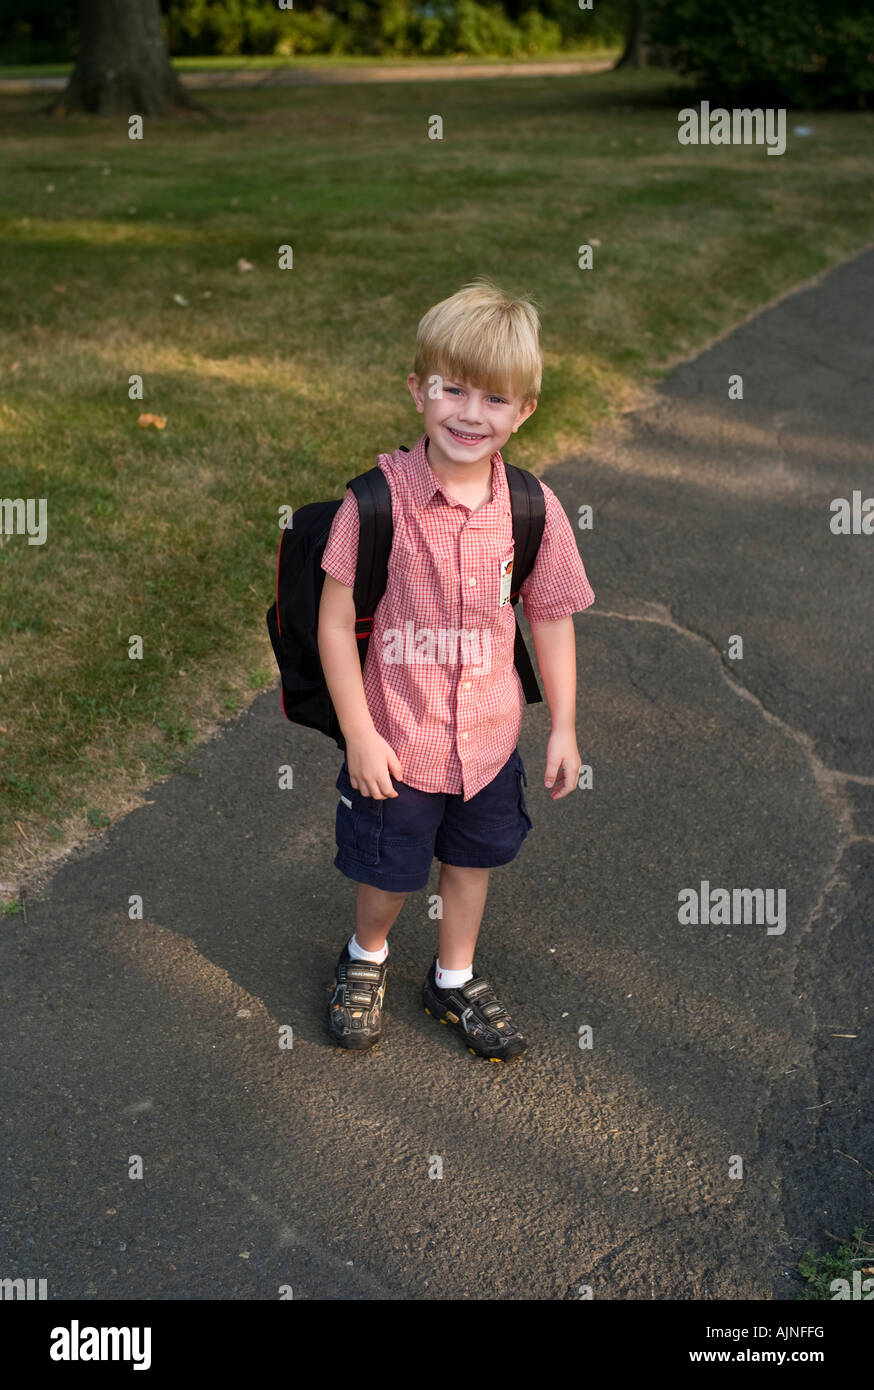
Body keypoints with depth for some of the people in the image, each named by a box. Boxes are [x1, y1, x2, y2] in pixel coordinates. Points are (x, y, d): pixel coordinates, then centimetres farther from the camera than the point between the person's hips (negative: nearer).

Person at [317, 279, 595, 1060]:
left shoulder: (534, 507, -10)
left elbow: (551, 618, 2)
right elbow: (335, 621, -15)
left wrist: (564, 727, 4)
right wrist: (359, 734, -14)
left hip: (489, 738, 3)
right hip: (395, 741, -3)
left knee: (473, 857, 22)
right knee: (387, 872, 16)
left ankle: (455, 980, 48)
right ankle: (367, 957, 49)